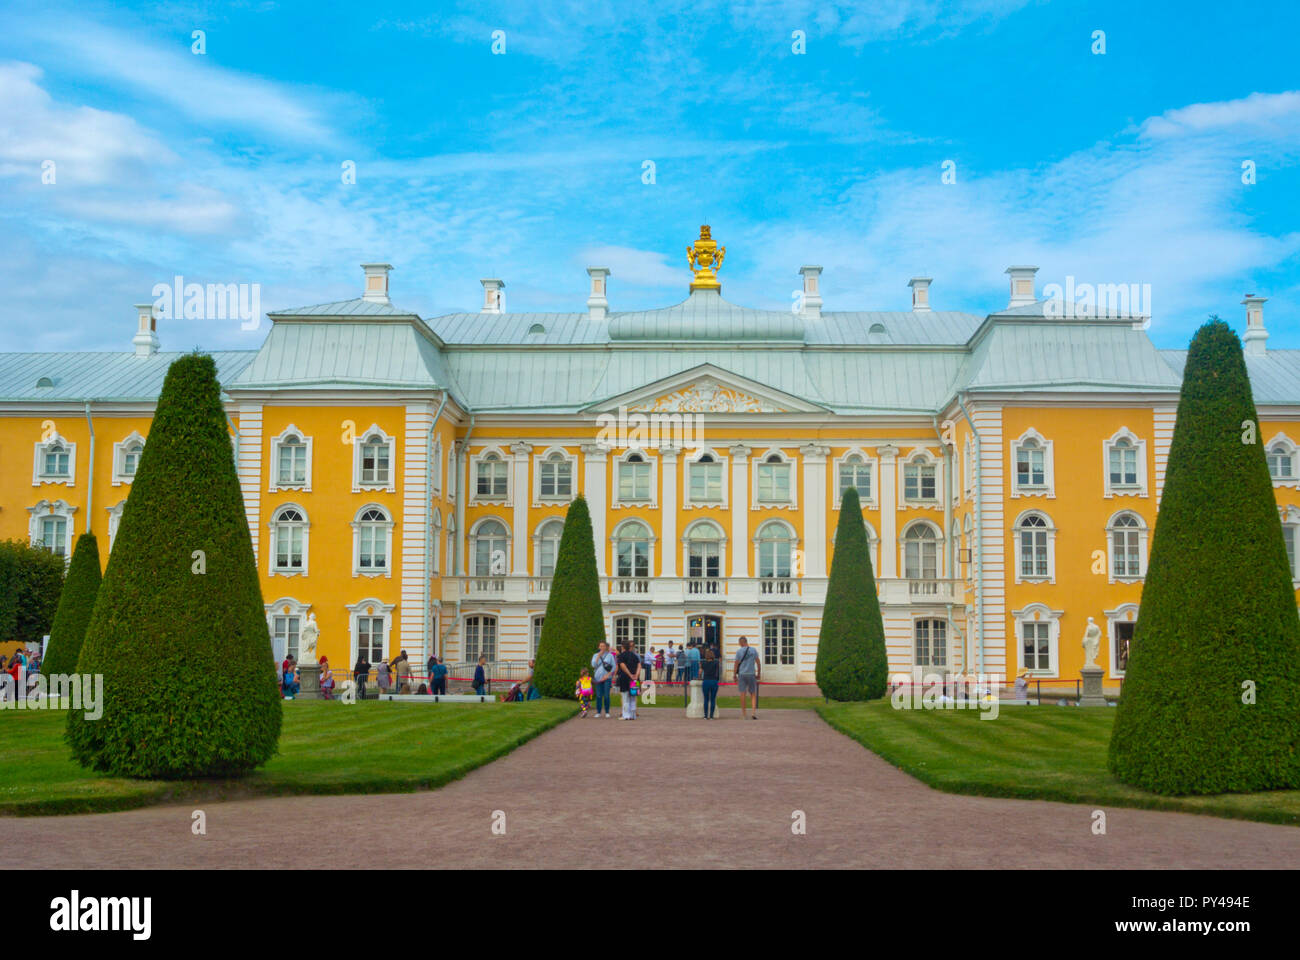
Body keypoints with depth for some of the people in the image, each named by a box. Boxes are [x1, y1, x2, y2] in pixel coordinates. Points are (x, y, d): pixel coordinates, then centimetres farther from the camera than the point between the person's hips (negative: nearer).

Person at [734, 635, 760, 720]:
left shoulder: (739, 651, -3)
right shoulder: (753, 650, 1)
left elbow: (736, 664, -2)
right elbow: (758, 663, 3)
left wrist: (734, 675, 7)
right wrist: (758, 673, 13)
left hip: (742, 674, -1)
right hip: (751, 674, 1)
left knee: (743, 694, 3)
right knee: (753, 694, 9)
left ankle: (744, 713, 4)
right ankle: (754, 711, -8)